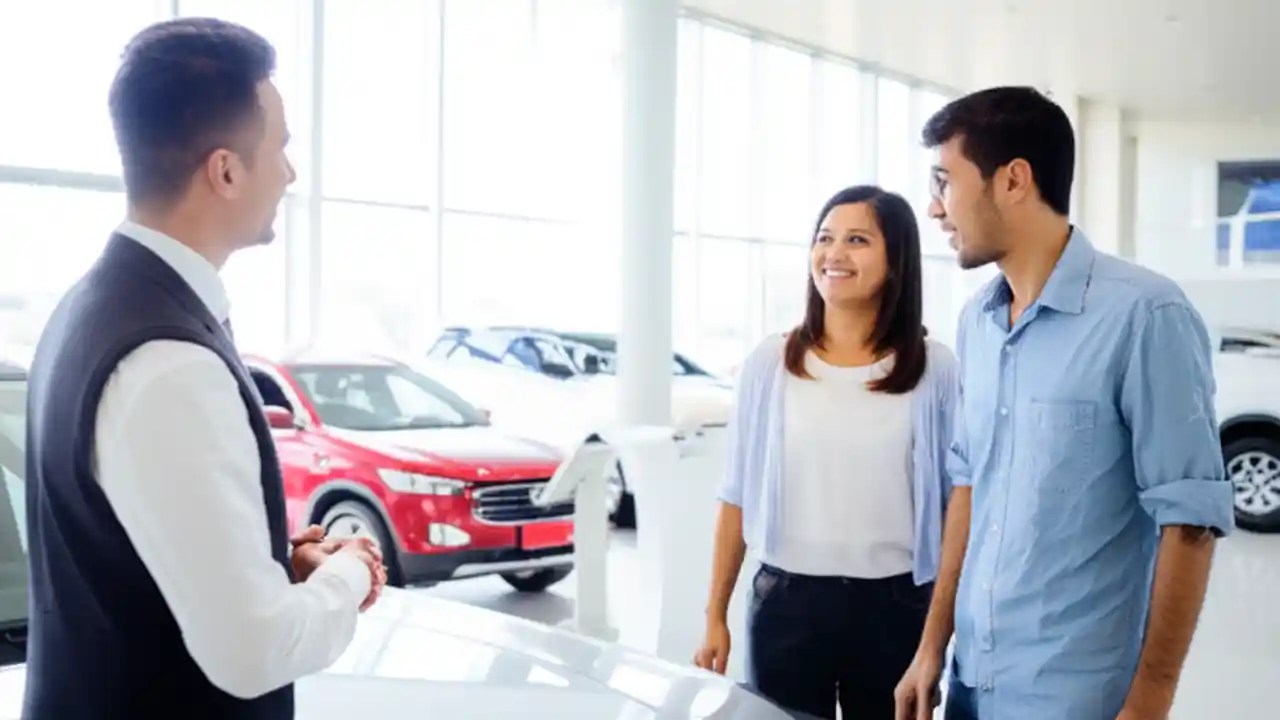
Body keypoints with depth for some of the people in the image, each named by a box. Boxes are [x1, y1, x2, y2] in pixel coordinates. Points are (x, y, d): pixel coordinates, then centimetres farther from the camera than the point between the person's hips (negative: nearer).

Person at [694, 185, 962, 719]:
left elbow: (959, 502, 2)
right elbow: (738, 498, 5)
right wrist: (716, 616, 5)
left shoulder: (934, 370, -2)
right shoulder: (769, 363, 1)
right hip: (787, 602, 1)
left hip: (895, 607, 0)